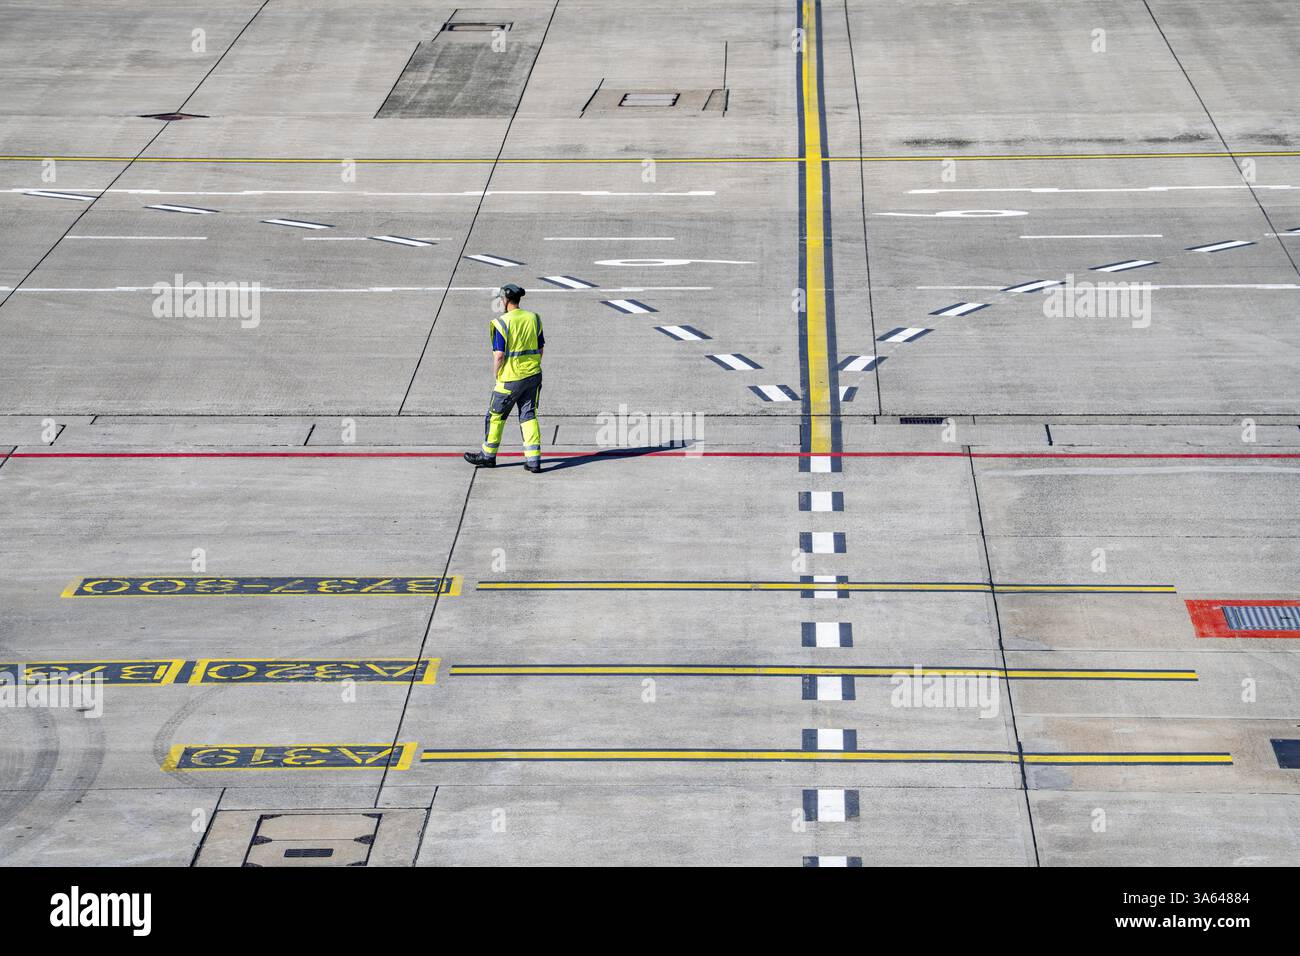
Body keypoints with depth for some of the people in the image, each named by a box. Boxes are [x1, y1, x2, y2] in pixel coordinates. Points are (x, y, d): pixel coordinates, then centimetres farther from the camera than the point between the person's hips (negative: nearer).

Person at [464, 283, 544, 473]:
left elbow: (499, 355, -15)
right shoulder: (534, 319, 4)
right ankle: (533, 459, 5)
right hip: (533, 376, 5)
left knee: (496, 416, 10)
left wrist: (497, 375, 0)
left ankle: (488, 455, 21)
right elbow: (540, 349, 9)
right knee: (529, 416, 11)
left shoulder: (502, 323, -14)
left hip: (510, 379, -5)